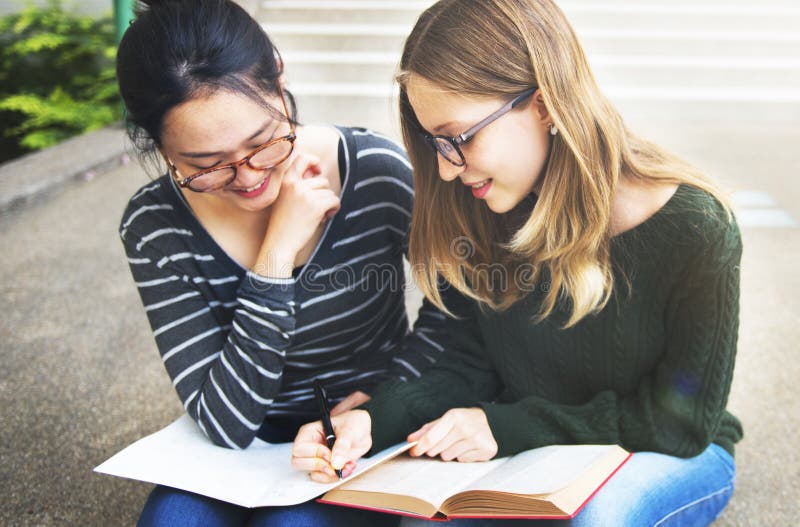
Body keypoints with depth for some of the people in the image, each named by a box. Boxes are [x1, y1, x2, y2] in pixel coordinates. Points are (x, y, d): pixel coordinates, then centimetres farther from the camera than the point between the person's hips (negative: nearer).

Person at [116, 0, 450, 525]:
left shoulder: (378, 172, -17)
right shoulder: (154, 227, -14)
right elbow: (223, 424, -20)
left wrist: (380, 397, -14)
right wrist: (279, 251, -26)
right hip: (252, 440, 1)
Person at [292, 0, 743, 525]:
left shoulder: (693, 229, -22)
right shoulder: (484, 216, -8)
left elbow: (683, 420, -16)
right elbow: (470, 368, -4)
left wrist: (509, 427, -25)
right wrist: (373, 420, -24)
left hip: (676, 457, -3)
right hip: (530, 460, 3)